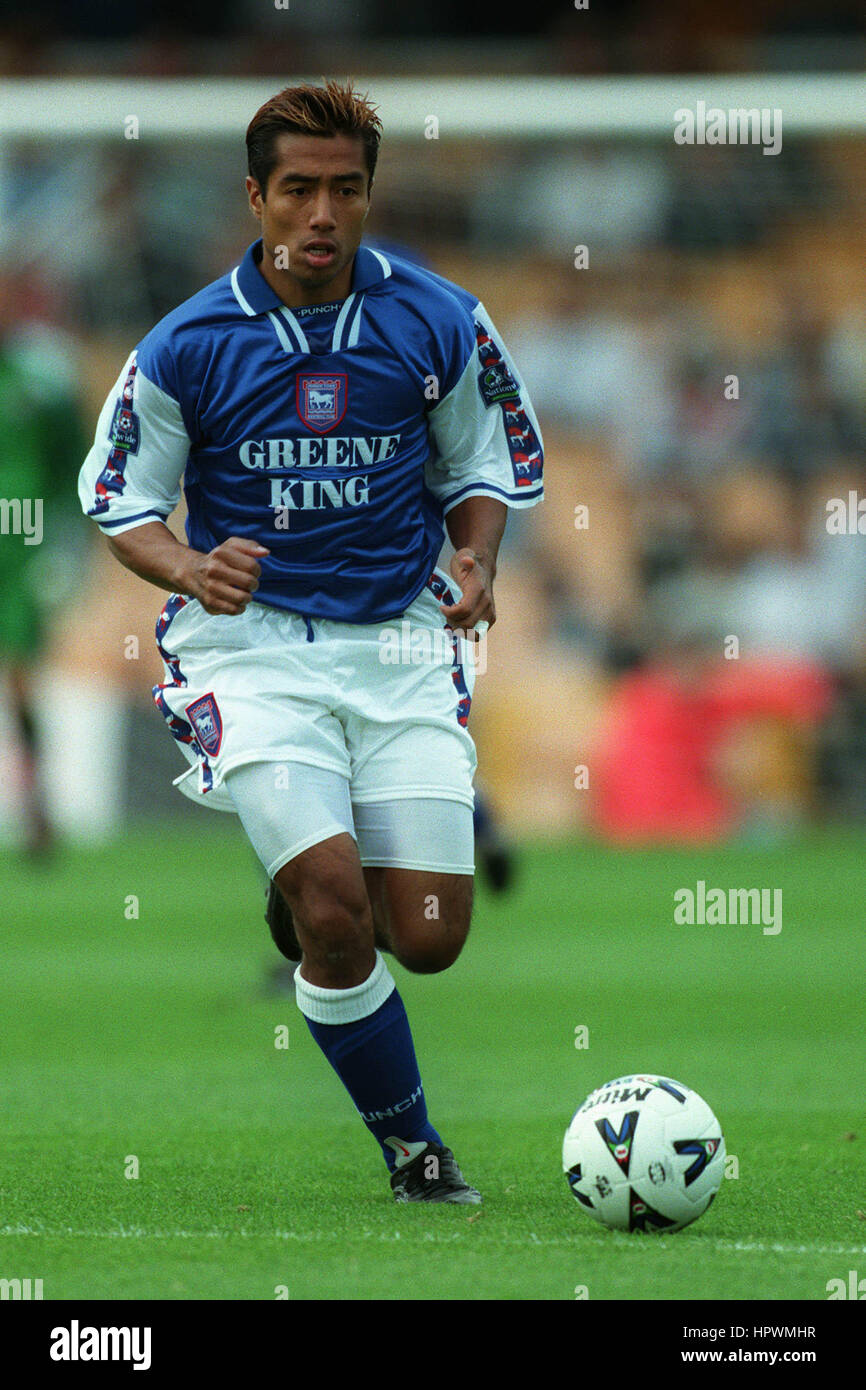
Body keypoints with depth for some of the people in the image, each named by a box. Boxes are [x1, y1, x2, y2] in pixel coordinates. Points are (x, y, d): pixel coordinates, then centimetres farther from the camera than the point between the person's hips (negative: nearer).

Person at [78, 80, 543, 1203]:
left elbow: (485, 468, 13)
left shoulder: (440, 325, -1)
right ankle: (411, 1145, 0)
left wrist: (476, 564, -7)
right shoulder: (188, 348, -6)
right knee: (335, 915, -20)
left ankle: (312, 889, 34)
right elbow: (119, 499, 4)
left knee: (428, 941, -2)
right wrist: (192, 570, -17)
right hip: (253, 642, -2)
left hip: (401, 642, 2)